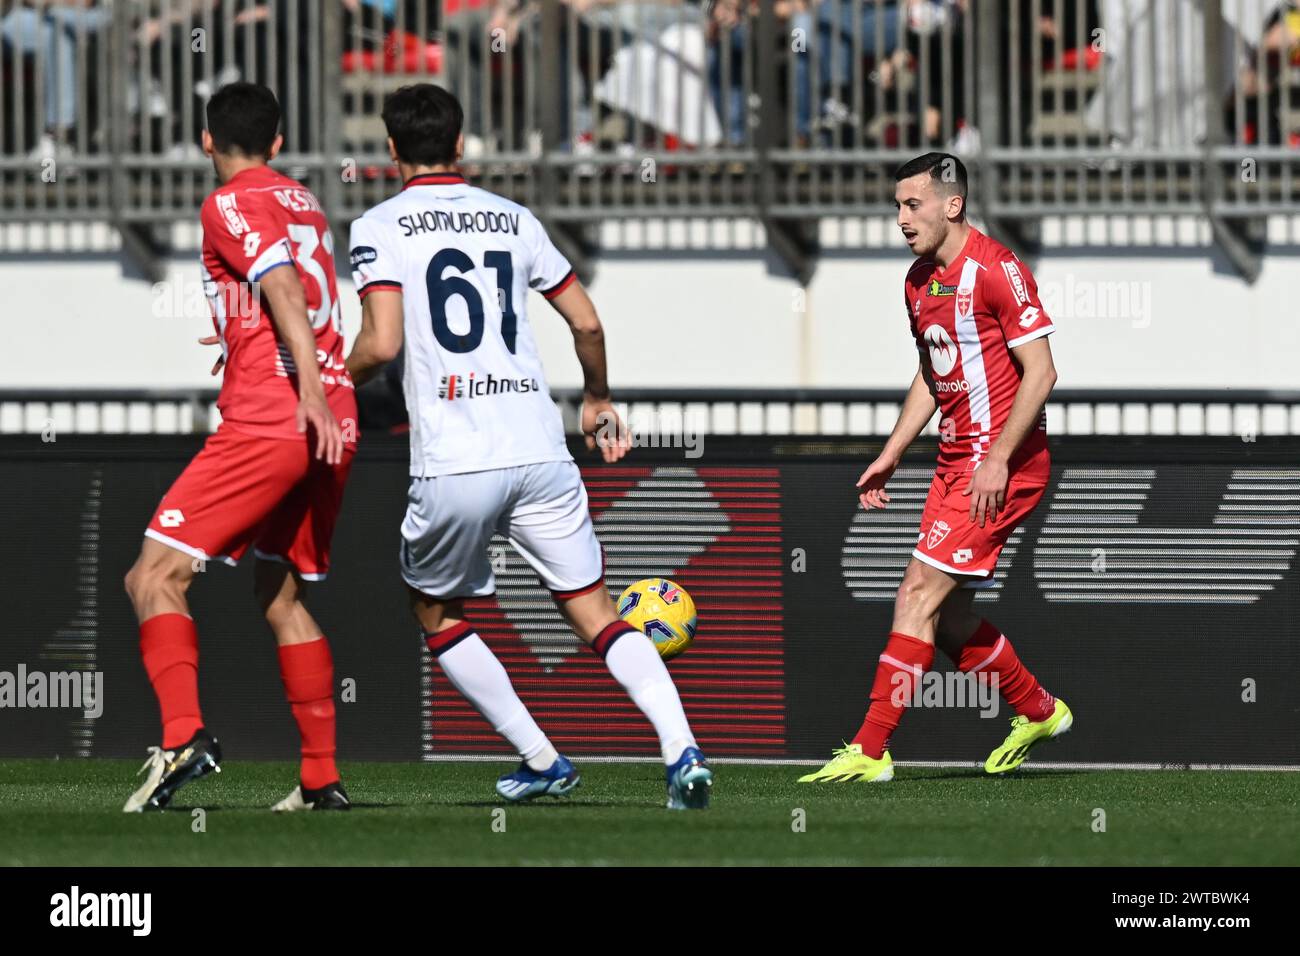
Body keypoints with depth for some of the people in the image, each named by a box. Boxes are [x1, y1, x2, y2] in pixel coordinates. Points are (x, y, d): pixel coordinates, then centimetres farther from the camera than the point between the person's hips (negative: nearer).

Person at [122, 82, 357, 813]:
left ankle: (184, 737, -27)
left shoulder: (231, 204, -3)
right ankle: (322, 778, 12)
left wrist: (310, 388, -28)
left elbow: (283, 286, -18)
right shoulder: (304, 204, 19)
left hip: (266, 424, -8)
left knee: (155, 577, -8)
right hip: (331, 426, 8)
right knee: (283, 595, 17)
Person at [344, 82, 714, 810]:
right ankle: (683, 750, -15)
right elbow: (587, 322, 16)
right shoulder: (512, 219, 13)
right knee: (595, 611, 6)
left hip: (452, 463, -3)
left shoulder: (380, 229, 1)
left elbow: (381, 345, -11)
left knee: (436, 613, 19)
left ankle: (542, 761, 15)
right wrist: (599, 400, 33)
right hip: (539, 449, 3)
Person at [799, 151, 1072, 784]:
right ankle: (1039, 712, 27)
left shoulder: (996, 270, -15)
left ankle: (870, 750, -11)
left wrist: (997, 459, -21)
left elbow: (1040, 371, -17)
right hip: (954, 462, 9)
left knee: (921, 593, -12)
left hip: (1001, 464, -9)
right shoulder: (918, 281, 12)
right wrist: (891, 456, 16)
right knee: (945, 618, 8)